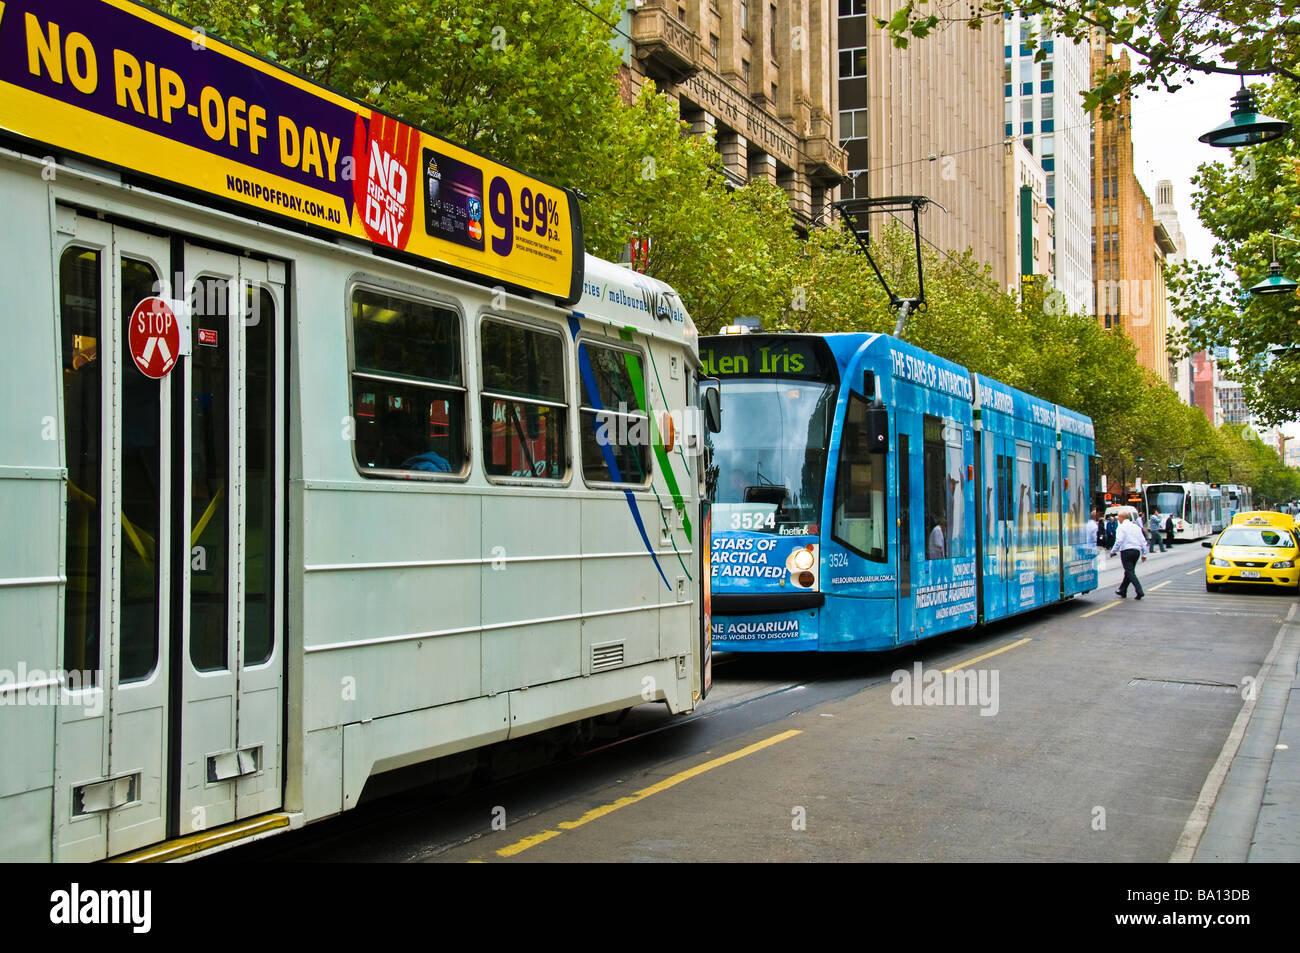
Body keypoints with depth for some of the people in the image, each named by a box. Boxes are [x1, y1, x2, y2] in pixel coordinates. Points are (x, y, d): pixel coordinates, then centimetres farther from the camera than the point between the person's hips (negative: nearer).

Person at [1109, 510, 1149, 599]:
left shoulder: (1121, 527, -5)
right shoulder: (1136, 526, 15)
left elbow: (1119, 541, -15)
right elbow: (1143, 541, 15)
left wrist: (1113, 551, -5)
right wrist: (1144, 554, 18)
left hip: (1126, 551, -7)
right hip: (1137, 551, 7)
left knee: (1129, 572, -7)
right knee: (1130, 571, 16)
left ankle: (1139, 591, -20)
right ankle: (1122, 591, 25)